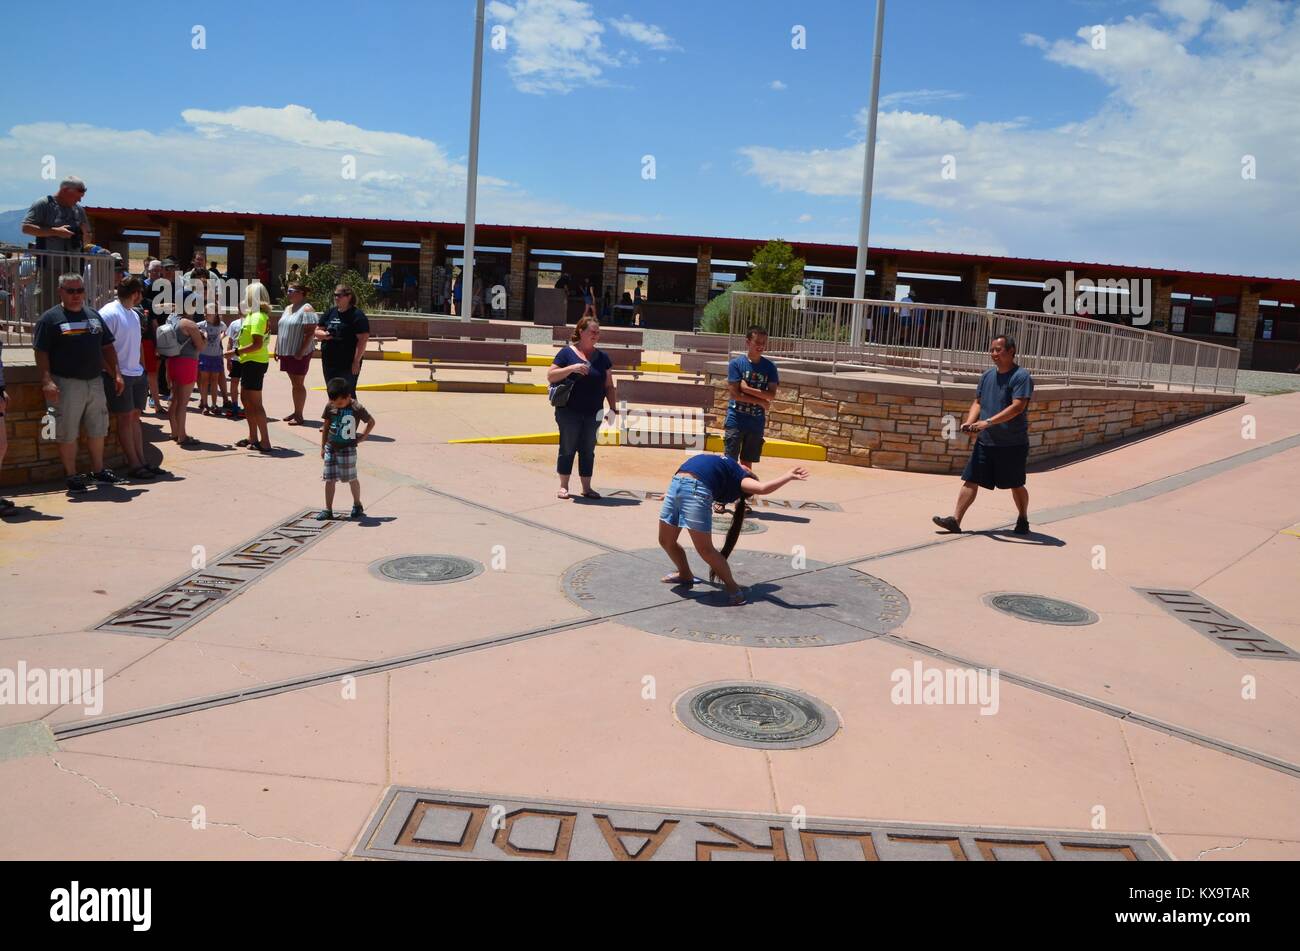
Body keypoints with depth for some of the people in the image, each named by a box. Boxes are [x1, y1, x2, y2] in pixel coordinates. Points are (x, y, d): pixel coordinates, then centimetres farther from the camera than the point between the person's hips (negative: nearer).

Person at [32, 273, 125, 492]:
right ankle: (71, 476, 10)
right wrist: (47, 380, -20)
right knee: (68, 434, 1)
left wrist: (116, 374, 9)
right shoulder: (50, 318, -5)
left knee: (98, 430, 14)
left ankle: (98, 471, 27)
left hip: (95, 382, 6)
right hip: (66, 384, -6)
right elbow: (41, 352, -10)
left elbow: (107, 348, 17)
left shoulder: (94, 316, 13)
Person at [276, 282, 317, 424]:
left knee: (298, 384, -4)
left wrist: (301, 352, -23)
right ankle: (296, 412, 21)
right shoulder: (288, 309, 16)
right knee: (294, 384, 14)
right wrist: (277, 349, 17)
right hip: (287, 352, 8)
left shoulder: (306, 309, -12)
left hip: (299, 354, -8)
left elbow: (310, 333, -19)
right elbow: (280, 331, 22)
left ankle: (299, 416, 1)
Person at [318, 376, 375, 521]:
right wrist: (323, 447, 10)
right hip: (331, 448, 3)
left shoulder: (356, 408, -12)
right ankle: (328, 510, 9)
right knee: (329, 479, 3)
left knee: (352, 478, 7)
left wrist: (363, 436, -3)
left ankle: (357, 505, 27)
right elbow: (326, 426, 8)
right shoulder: (330, 407, -2)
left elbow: (371, 421, 2)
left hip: (348, 449, -3)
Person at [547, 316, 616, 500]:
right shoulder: (567, 353, -2)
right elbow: (550, 376, -6)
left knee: (588, 451, 9)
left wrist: (613, 407, 3)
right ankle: (563, 486, 14)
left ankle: (587, 487, 17)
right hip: (569, 412, -3)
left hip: (593, 414, 4)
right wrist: (571, 368, -19)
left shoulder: (602, 357, 10)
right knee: (567, 449, 3)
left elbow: (609, 385, 12)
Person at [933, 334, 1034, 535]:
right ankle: (955, 520, -2)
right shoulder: (987, 375, 10)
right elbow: (978, 402, 14)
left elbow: (1018, 407, -22)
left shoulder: (1021, 376, -11)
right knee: (970, 480, -2)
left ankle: (1023, 521, 30)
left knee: (1016, 485, 10)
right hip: (985, 441, 5)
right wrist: (969, 422, -6)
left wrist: (988, 422, -28)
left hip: (1013, 444, -5)